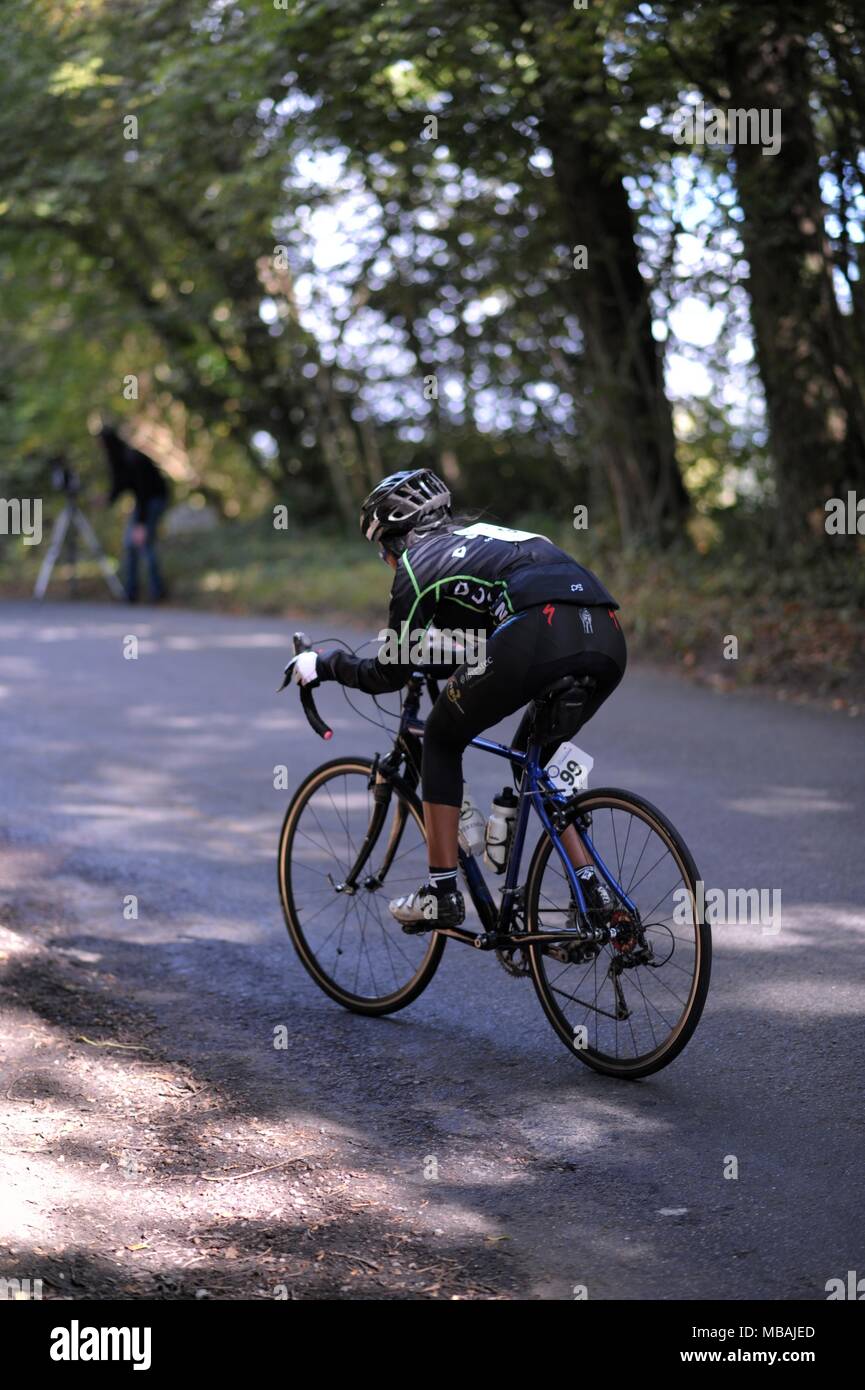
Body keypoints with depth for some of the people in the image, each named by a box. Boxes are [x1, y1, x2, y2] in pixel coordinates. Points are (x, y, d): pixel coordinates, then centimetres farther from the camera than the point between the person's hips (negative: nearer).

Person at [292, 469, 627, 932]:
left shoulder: (417, 561, 15)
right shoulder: (482, 535, 36)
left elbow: (389, 674, 19)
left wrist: (323, 664, 34)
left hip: (538, 636, -7)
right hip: (608, 639, 7)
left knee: (441, 739, 18)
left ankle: (442, 892, 15)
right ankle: (591, 887, 19)